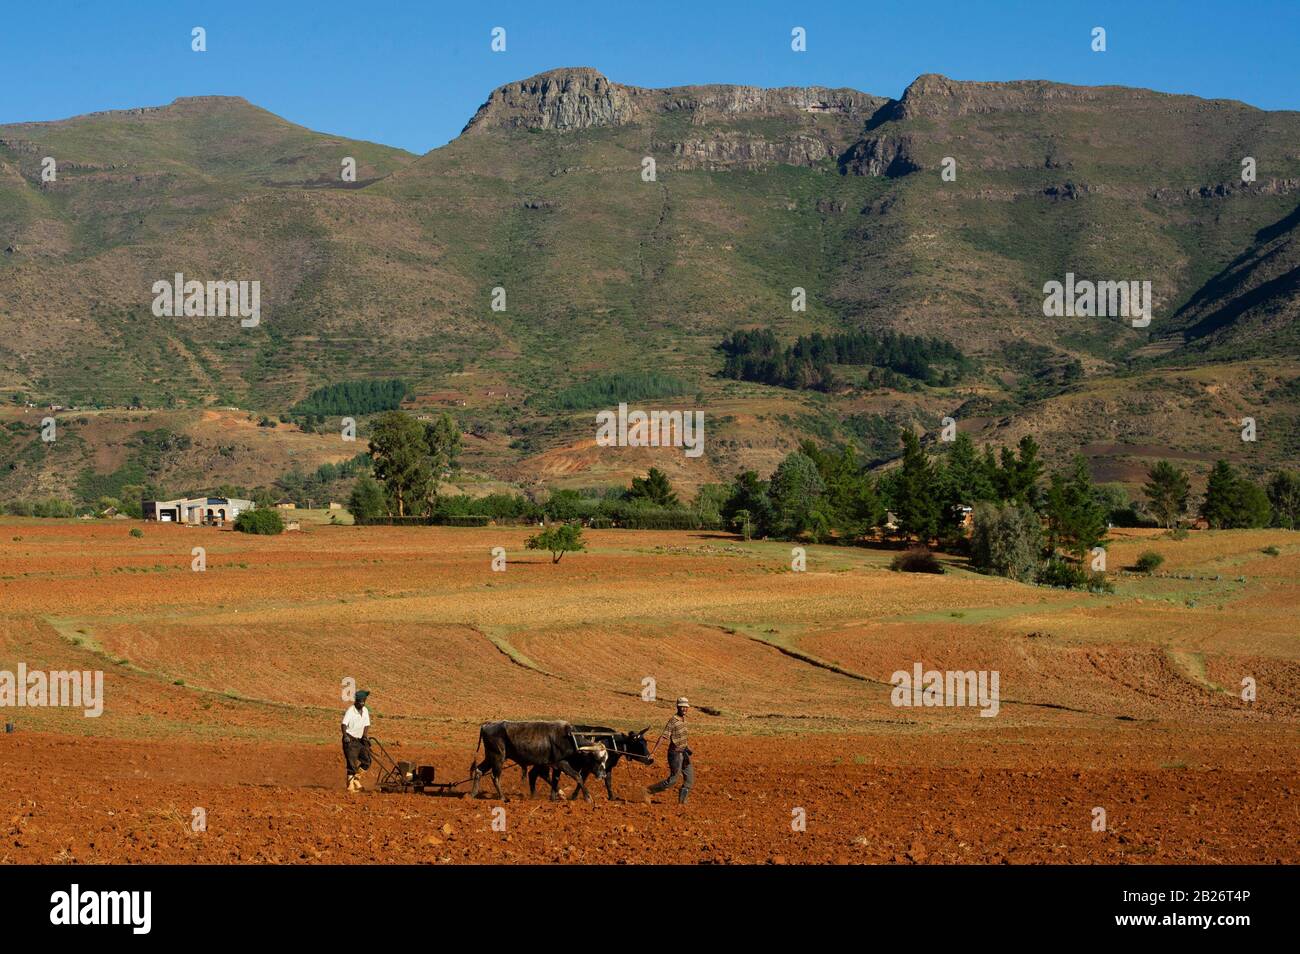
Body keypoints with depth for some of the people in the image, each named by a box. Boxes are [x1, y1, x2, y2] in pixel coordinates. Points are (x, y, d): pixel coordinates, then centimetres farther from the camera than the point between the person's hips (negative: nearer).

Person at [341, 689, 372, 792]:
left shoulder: (365, 711, 8)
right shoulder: (350, 711, -14)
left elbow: (366, 725, 8)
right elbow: (344, 724, -24)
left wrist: (365, 737, -8)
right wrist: (345, 736, -39)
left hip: (360, 740, 7)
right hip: (350, 740, -7)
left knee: (366, 761, 2)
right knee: (352, 763, -9)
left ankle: (356, 779, 19)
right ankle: (350, 785, -3)